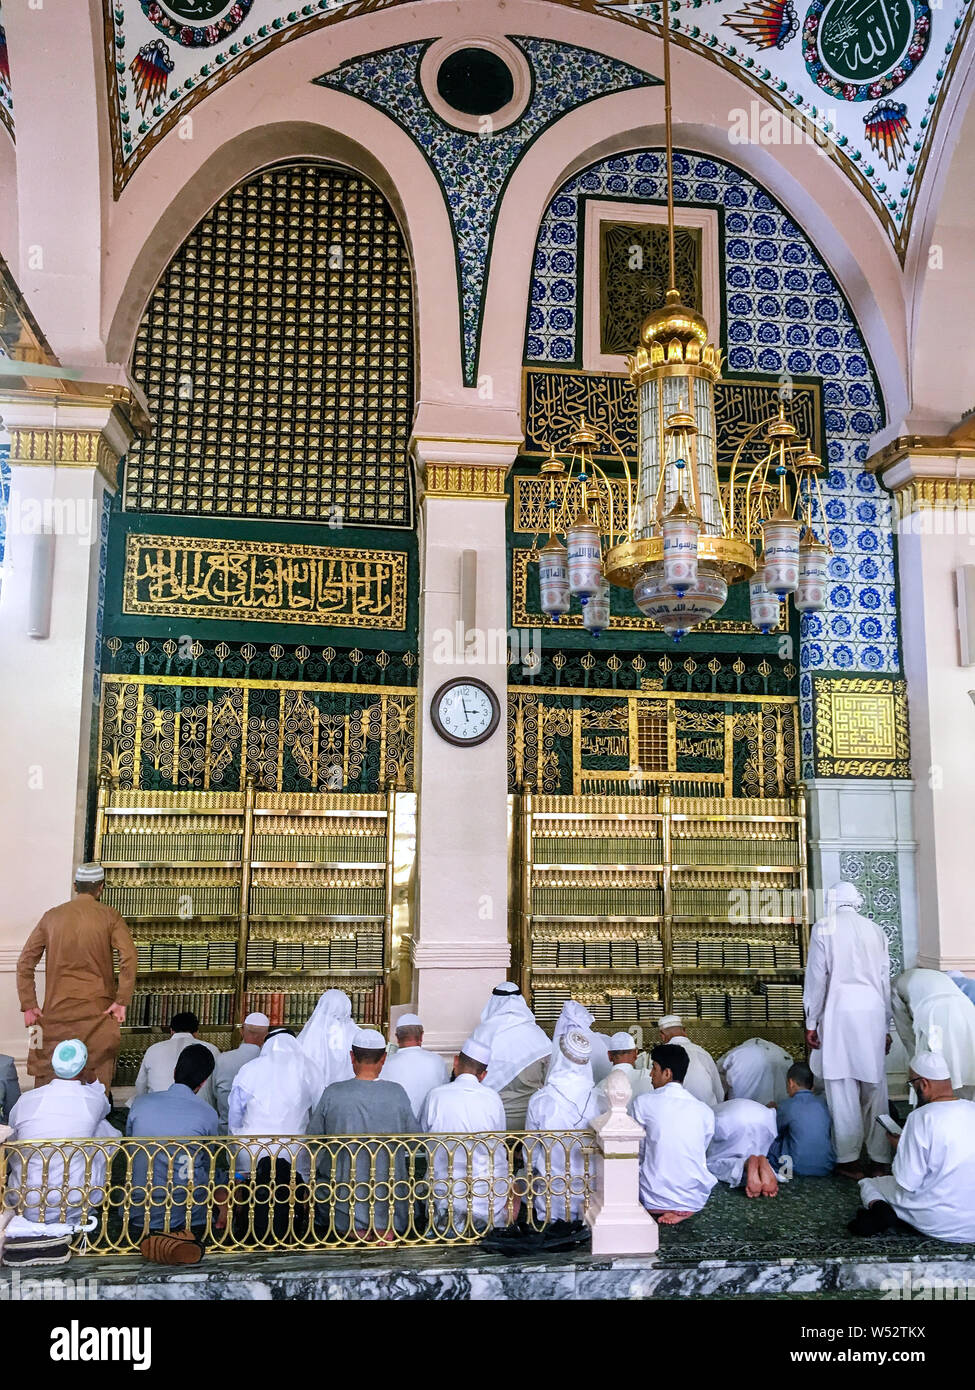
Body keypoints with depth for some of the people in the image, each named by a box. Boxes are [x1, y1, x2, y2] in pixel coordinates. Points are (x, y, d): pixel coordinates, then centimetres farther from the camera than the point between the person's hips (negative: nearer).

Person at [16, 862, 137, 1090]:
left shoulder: (52, 917, 5)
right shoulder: (109, 916, -3)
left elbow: (25, 962, 2)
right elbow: (129, 956, -15)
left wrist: (29, 1006, 3)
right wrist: (122, 1002, -12)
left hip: (58, 1009, 2)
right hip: (98, 1009, -1)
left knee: (47, 1075, 9)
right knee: (101, 1073, 8)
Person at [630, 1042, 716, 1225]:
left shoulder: (642, 1103, -8)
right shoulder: (705, 1111, -1)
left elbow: (638, 1153, 2)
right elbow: (700, 1155, 10)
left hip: (654, 1198, -2)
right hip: (695, 1199, 2)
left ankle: (659, 1209, 11)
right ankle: (682, 1210, 13)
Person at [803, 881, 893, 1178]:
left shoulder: (824, 927, 1)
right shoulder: (874, 929, 12)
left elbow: (816, 977, -1)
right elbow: (885, 980, 14)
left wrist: (811, 1022, 5)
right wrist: (887, 1027, 21)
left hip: (839, 1011, -3)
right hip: (873, 1011, 4)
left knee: (843, 1088, 0)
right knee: (875, 1086, 8)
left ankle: (849, 1160, 3)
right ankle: (880, 1159, 11)